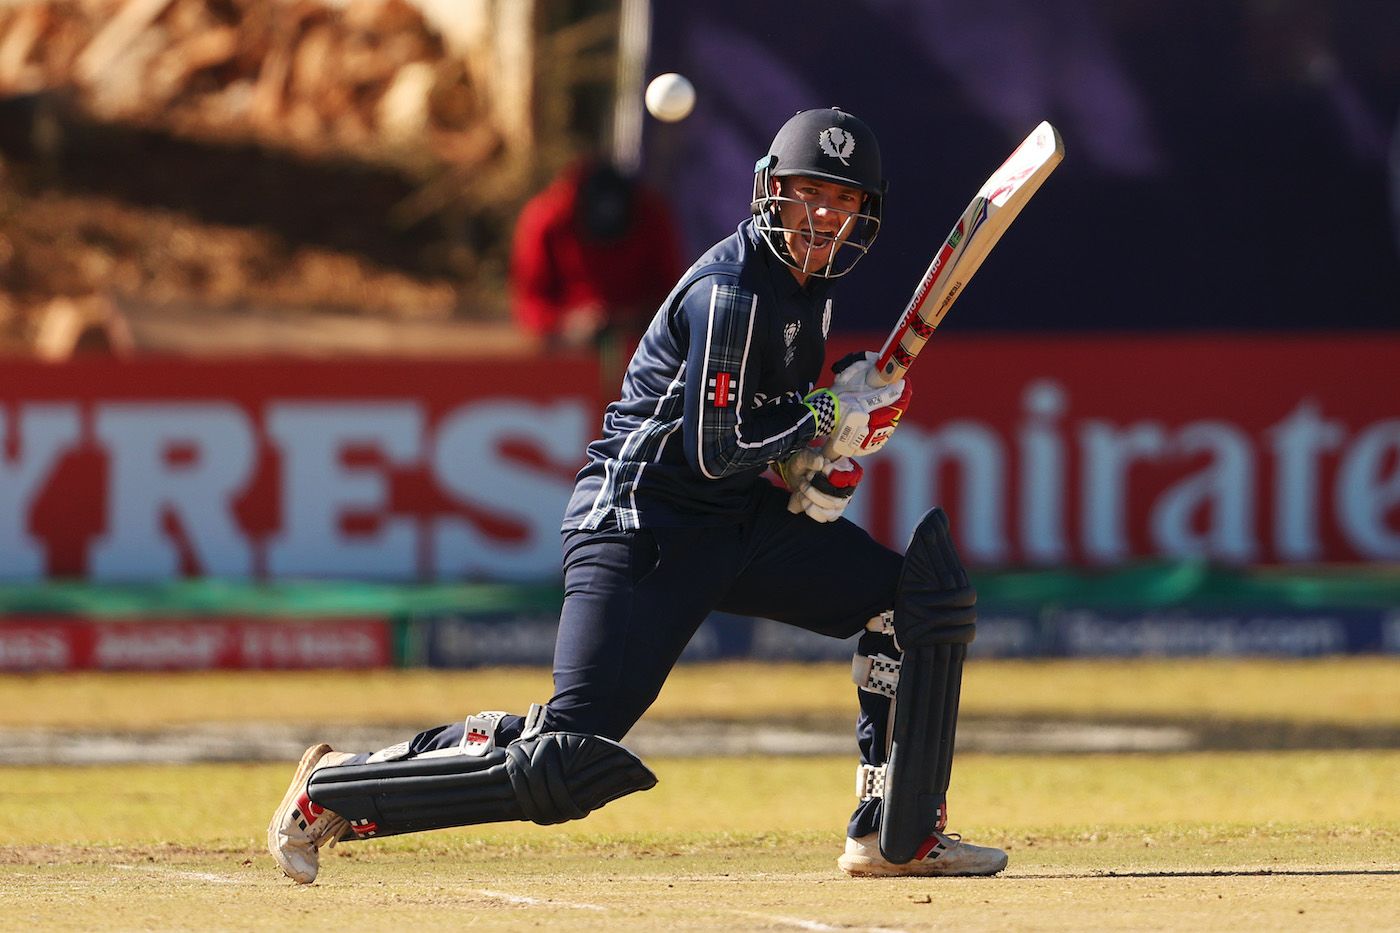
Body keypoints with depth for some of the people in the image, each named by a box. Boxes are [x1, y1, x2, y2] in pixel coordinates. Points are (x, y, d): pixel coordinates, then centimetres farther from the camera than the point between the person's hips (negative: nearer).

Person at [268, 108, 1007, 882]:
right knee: (570, 761, -17)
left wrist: (818, 467, 2)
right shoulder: (730, 290, -18)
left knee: (924, 593, 1)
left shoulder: (806, 284, 10)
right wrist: (830, 415, -14)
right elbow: (714, 450, -22)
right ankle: (330, 791, -4)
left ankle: (896, 836, 7)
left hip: (739, 524, 9)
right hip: (641, 526, -9)